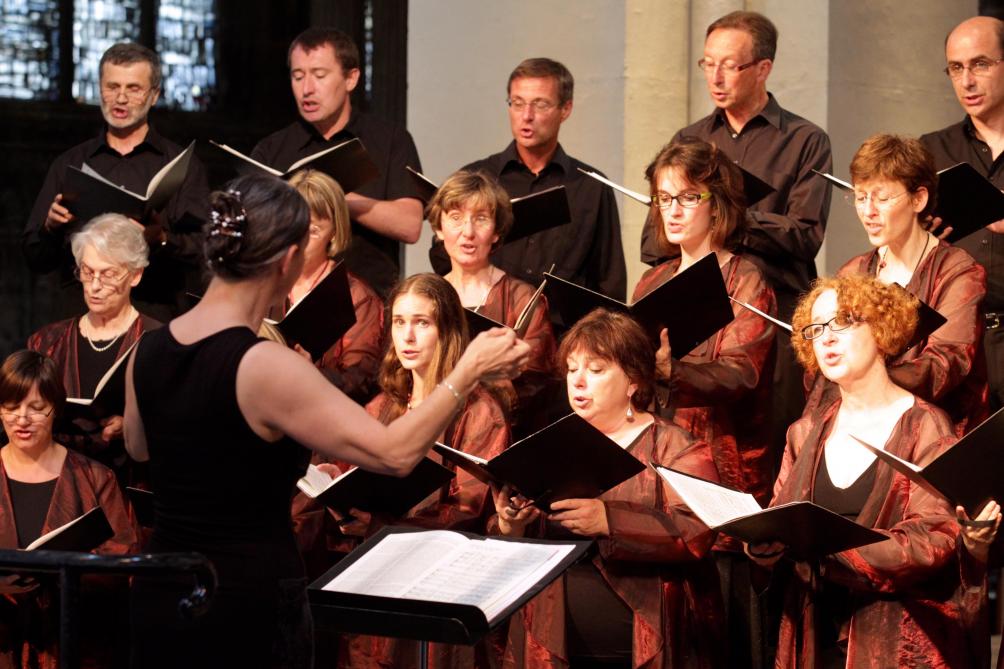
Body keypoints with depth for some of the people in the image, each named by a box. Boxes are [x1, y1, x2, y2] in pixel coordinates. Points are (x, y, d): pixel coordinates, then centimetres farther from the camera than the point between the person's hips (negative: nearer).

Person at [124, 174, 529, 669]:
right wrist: (469, 371, -13)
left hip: (161, 600, 6)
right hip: (248, 609, -6)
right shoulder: (265, 367, -22)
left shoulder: (148, 351, -1)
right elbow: (393, 453, -21)